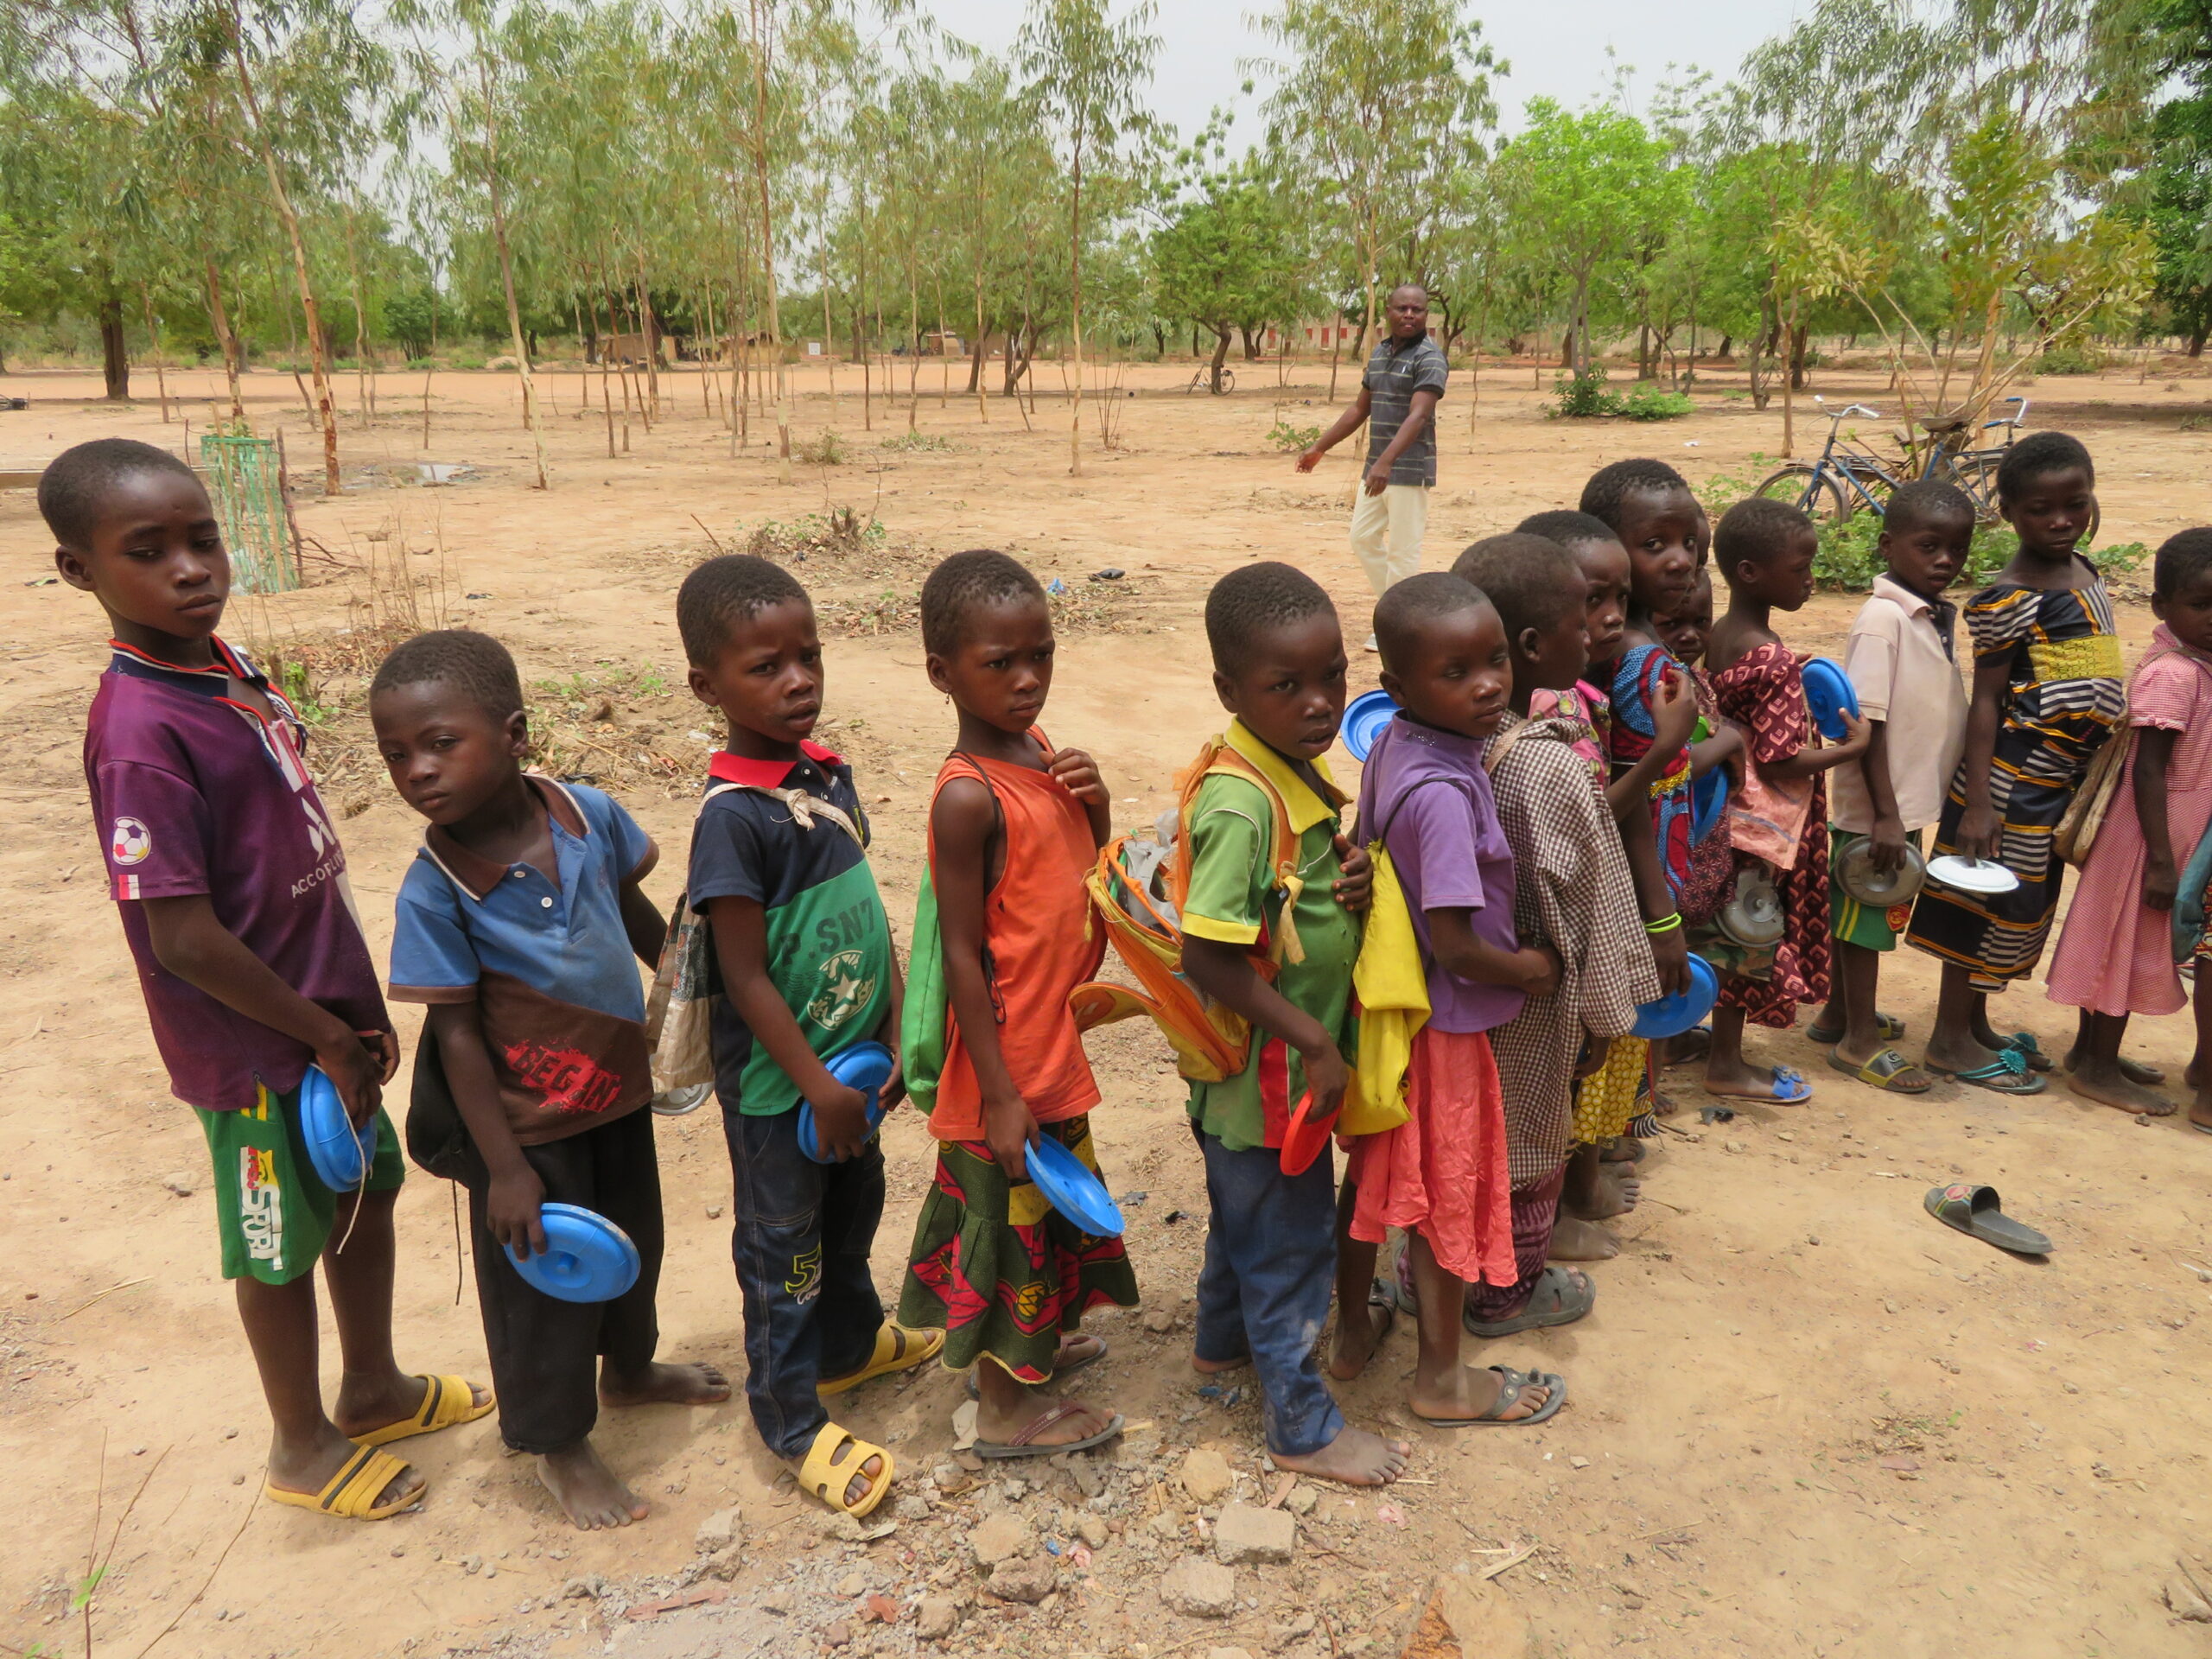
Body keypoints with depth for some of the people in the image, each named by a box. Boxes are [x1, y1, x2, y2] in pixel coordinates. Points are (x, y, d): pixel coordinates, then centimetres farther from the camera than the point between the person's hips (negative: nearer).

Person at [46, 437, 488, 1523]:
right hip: (255, 1051, -8)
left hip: (327, 1010, 8)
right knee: (282, 1243, 12)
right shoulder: (141, 734, -25)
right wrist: (322, 1036, -14)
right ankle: (303, 1446, 36)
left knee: (370, 1190, 23)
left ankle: (373, 1387, 46)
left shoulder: (226, 666, 1)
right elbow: (185, 941, -25)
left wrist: (362, 1005, 8)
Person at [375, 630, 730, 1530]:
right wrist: (504, 1166, -17)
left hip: (618, 1090, 5)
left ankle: (630, 1368, 54)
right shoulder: (435, 889, -23)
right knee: (541, 1280, 12)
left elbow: (637, 918, 5)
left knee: (632, 1241, 25)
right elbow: (457, 1033, -18)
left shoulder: (588, 813, -13)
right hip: (528, 1122, -5)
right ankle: (560, 1445, 37)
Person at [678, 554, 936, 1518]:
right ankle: (793, 1422, 31)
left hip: (851, 1058, 8)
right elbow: (746, 978, -22)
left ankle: (850, 1341, 51)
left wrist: (896, 1032, 6)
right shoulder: (733, 815, -24)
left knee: (854, 1205, 26)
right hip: (777, 1084, -7)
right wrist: (818, 1088, -18)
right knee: (783, 1244, 11)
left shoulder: (829, 773, -1)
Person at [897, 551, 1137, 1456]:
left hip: (1054, 1034, 8)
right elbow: (962, 954, -22)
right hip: (1007, 1050, -8)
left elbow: (1091, 881, 11)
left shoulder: (1042, 753, 1)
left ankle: (1032, 1340, 47)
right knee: (1010, 1205, 8)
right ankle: (1005, 1405, 28)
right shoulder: (969, 796, -24)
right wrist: (999, 1094, -21)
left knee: (1047, 1200, 24)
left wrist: (1099, 806, -9)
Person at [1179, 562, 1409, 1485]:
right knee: (1290, 1241, 9)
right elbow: (1207, 954, -30)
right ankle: (1301, 1426, 29)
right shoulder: (1240, 803, -29)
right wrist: (1313, 1040, -23)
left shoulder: (1298, 767, -1)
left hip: (1289, 1063, 9)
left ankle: (1224, 1339, 51)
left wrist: (1351, 882, -10)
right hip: (1269, 1071, -9)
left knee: (1246, 1208, 28)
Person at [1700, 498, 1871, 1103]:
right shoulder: (1773, 661, -23)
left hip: (1732, 807, 9)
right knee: (1749, 940, 3)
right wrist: (1852, 747, -10)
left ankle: (1727, 1053, 28)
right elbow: (1781, 762, -22)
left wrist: (1798, 688, 9)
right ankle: (1727, 1067, 16)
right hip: (1765, 824, -9)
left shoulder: (1720, 636, 3)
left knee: (1735, 935, 17)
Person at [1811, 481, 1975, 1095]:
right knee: (1865, 918, 5)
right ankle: (1860, 1041, 17)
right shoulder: (1883, 617, -19)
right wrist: (1884, 814, -22)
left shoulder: (1939, 615, 7)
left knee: (1857, 914, 19)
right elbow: (1866, 723, -22)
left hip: (1909, 800, 8)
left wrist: (1899, 810, 14)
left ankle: (1838, 1015, 34)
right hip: (1875, 810, -8)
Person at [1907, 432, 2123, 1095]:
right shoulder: (2009, 601, -17)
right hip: (2013, 775, -9)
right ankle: (1950, 1041, 13)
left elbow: (2085, 677, 16)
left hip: (2063, 775, 9)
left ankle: (1976, 1025, 29)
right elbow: (1986, 698, -18)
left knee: (2026, 902, 16)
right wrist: (1976, 801, -21)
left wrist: (2092, 772, 18)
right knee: (1994, 899, 0)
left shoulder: (2084, 573, 8)